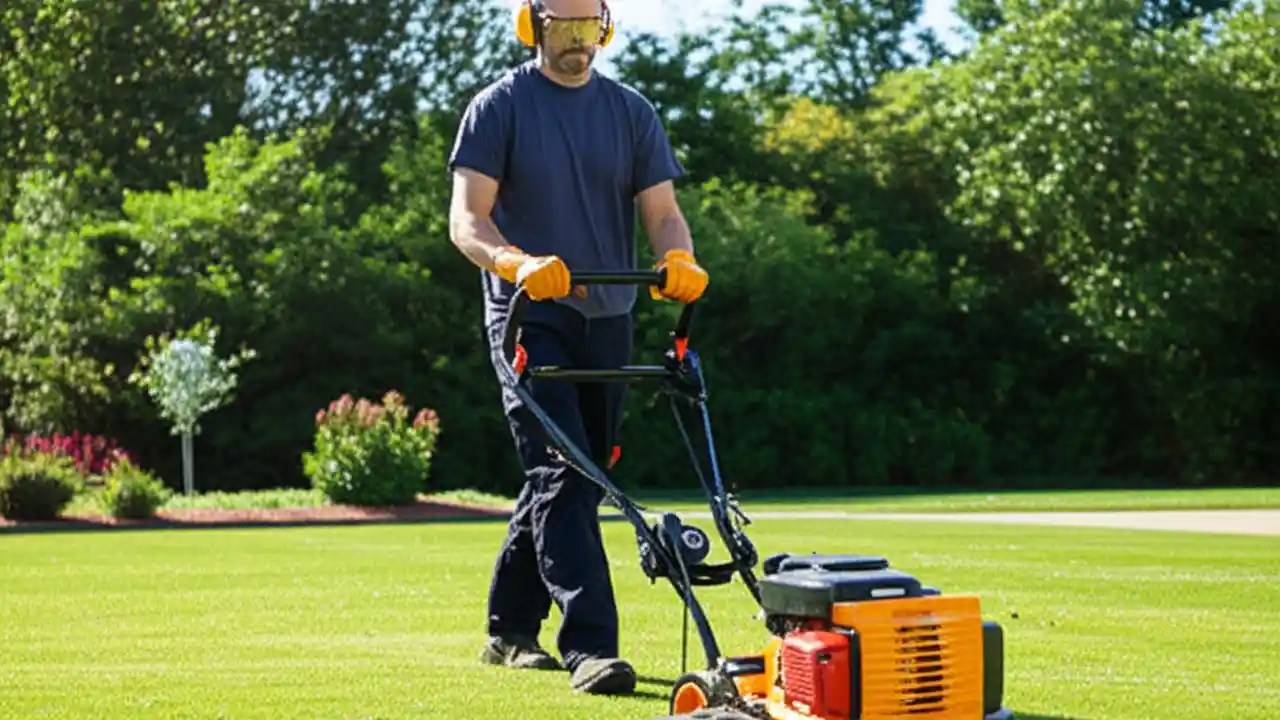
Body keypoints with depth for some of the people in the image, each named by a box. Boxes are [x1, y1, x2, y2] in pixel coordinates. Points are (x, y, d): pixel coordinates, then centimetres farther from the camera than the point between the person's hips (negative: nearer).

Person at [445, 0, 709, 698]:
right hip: (529, 319, -5)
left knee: (569, 482, 12)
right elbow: (467, 220, -9)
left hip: (606, 321, 5)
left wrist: (680, 262, -18)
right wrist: (518, 263, -29)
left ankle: (510, 631, 26)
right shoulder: (498, 107, -1)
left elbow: (661, 210, 5)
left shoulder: (632, 112, 11)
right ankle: (588, 646, -20)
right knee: (562, 476, -16)